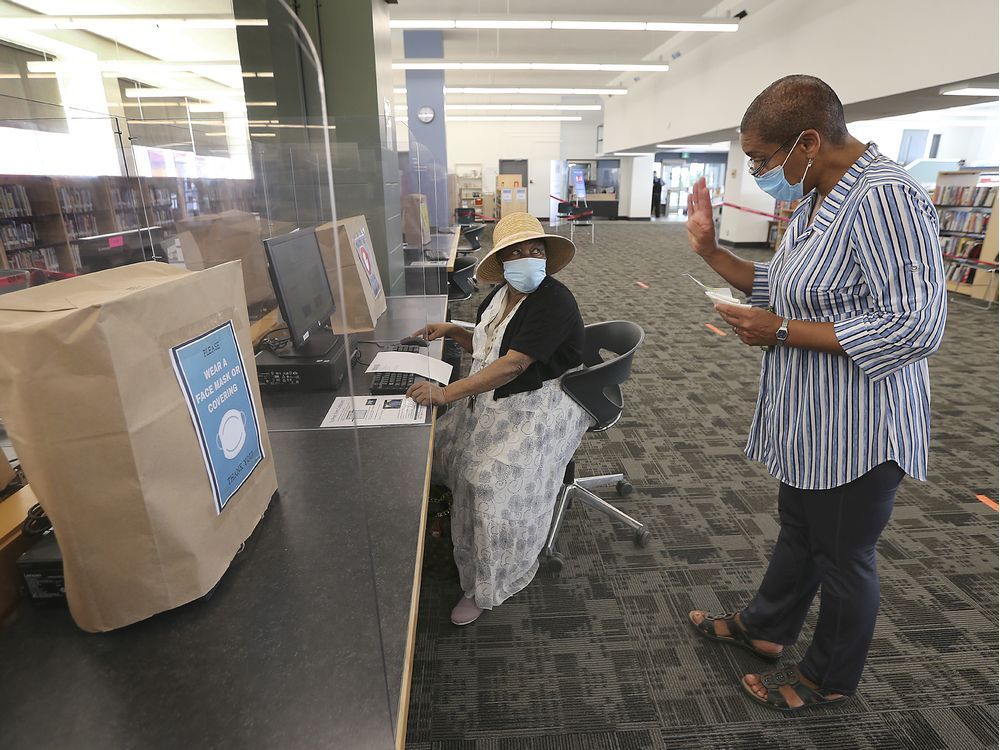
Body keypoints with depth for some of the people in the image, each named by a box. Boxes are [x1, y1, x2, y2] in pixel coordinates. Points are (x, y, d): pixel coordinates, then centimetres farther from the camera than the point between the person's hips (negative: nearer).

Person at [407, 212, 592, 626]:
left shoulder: (554, 302, -20)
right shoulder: (500, 294, 7)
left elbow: (513, 364, -30)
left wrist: (447, 393, -33)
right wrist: (452, 331, 3)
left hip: (541, 406, -8)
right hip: (493, 399, 9)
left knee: (490, 477, -24)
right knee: (439, 442, -5)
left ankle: (486, 585, -5)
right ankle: (444, 514, 21)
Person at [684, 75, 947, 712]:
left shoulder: (884, 197, -24)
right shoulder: (816, 199, 5)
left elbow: (915, 327, -28)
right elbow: (783, 284, 14)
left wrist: (781, 331, -24)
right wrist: (712, 251, 4)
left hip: (855, 430, -9)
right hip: (808, 419, 9)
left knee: (843, 557, 13)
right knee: (798, 531, 25)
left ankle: (831, 679, 38)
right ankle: (765, 627, 48)